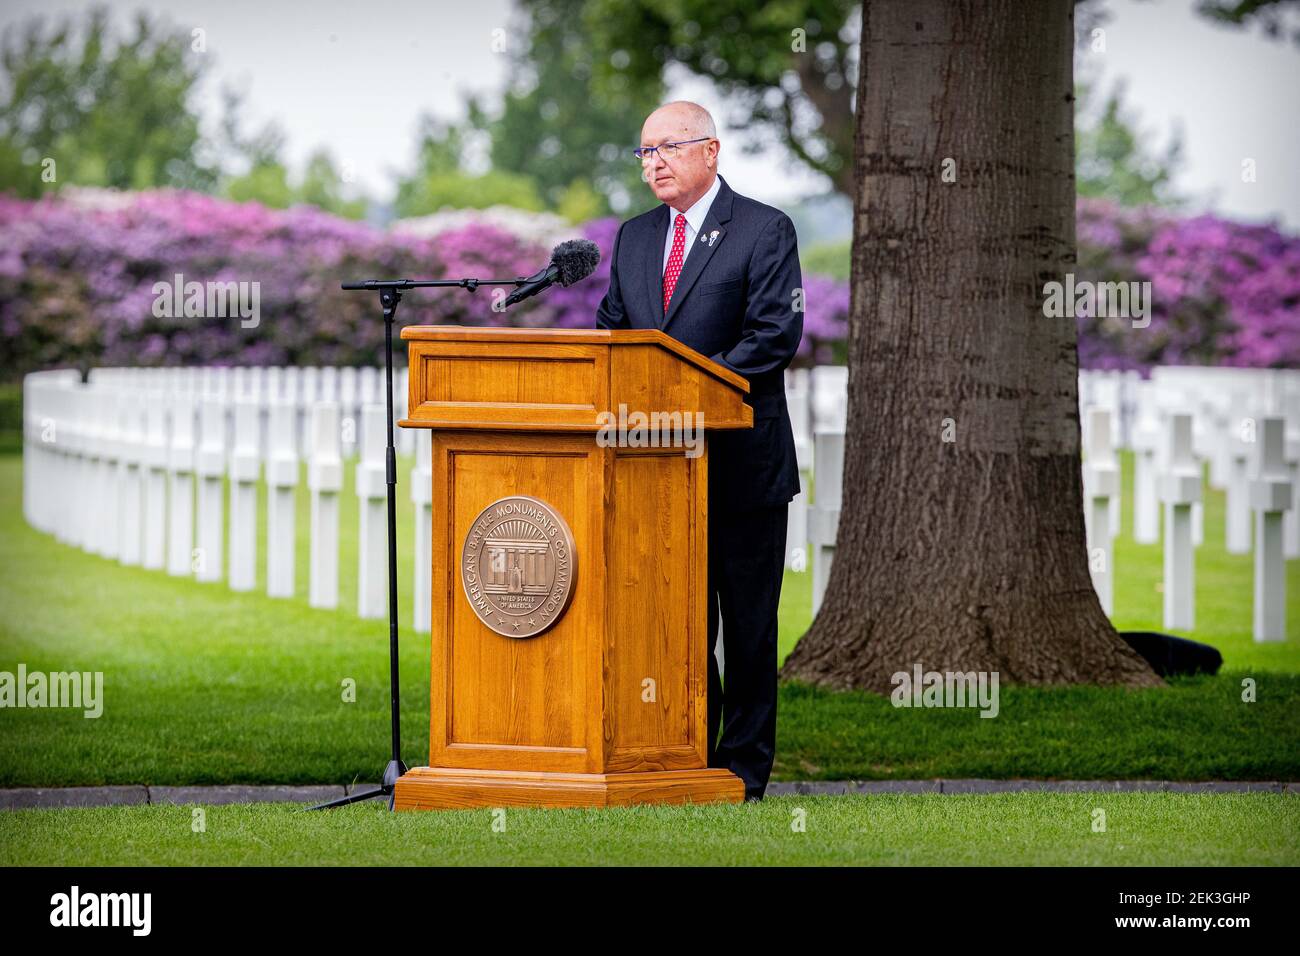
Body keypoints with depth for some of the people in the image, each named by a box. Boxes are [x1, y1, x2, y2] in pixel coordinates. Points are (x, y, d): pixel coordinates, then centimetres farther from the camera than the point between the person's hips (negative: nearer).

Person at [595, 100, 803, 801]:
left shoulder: (763, 230, -4)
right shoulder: (635, 237, 15)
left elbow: (777, 334, -13)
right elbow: (610, 329, 17)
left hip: (741, 459, -5)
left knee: (746, 618, 0)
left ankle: (744, 767, 5)